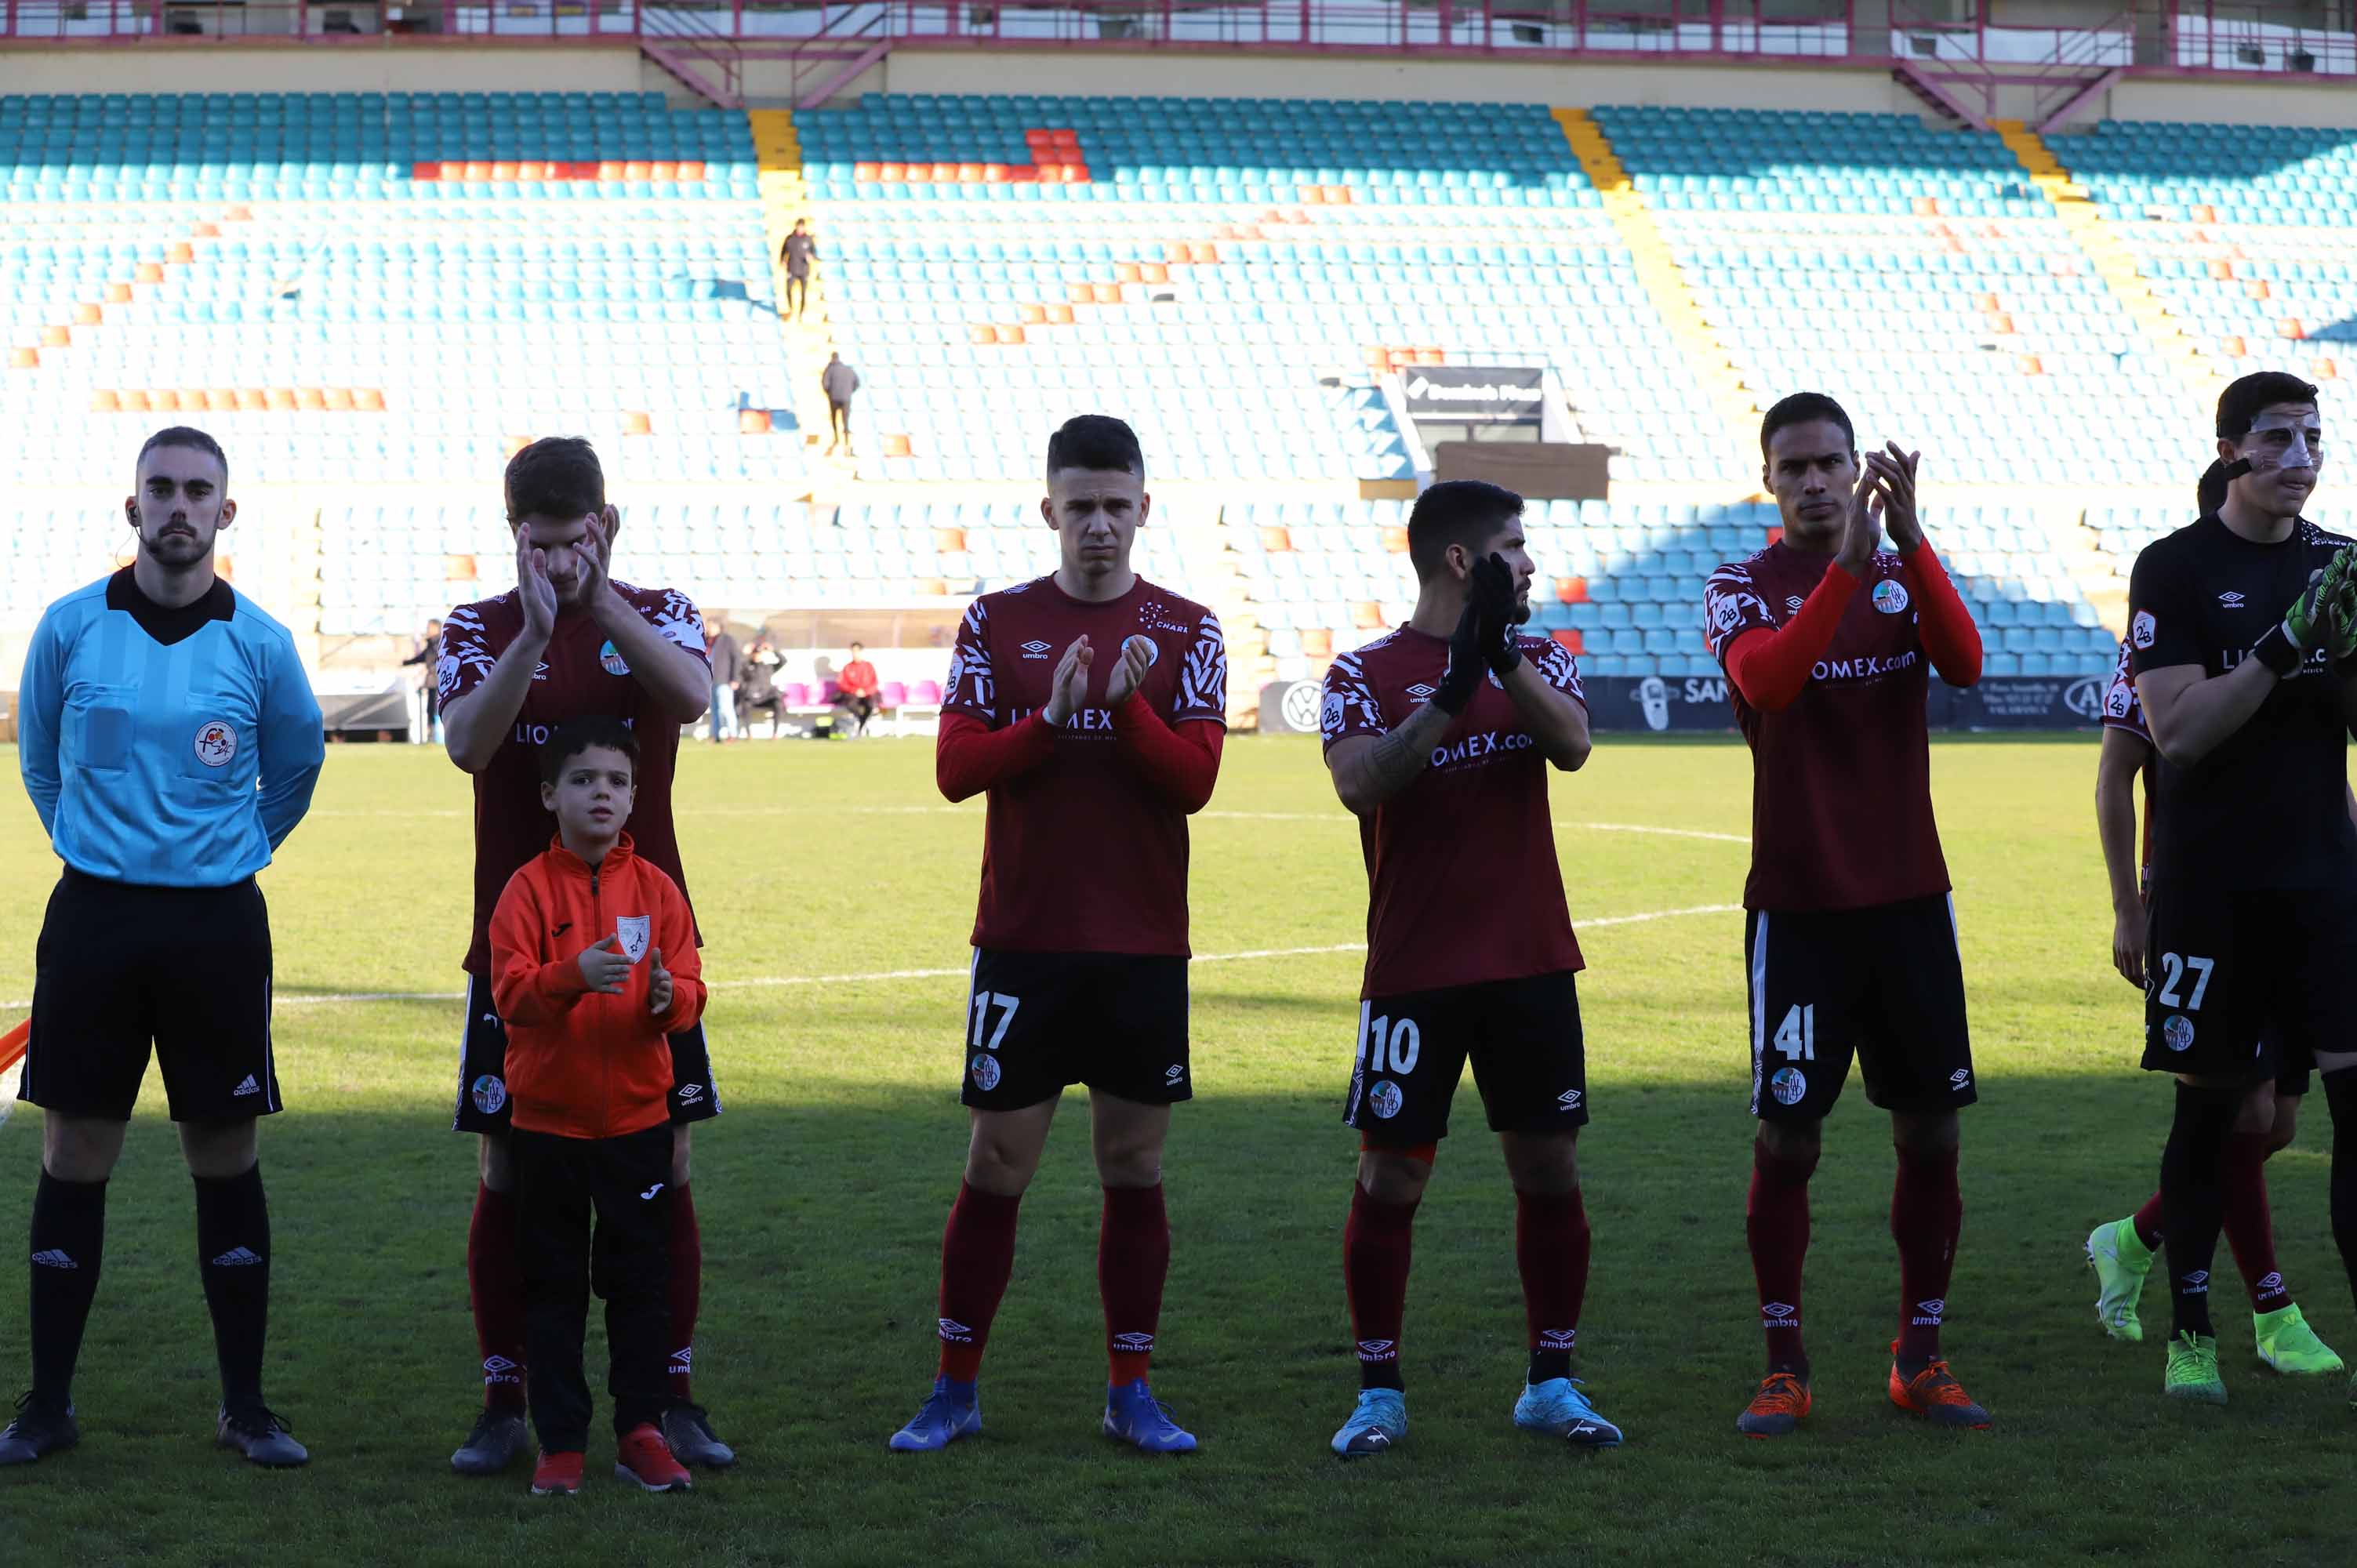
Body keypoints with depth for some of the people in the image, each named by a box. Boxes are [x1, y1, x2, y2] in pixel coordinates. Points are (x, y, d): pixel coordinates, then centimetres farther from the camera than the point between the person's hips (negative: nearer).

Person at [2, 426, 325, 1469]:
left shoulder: (258, 642, -1)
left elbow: (296, 764, 17)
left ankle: (245, 1409, 12)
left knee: (226, 1160, 4)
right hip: (92, 917, 0)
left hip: (217, 922, 0)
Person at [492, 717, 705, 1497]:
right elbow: (509, 989, -14)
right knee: (553, 1285, 6)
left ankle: (641, 1428, 15)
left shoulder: (655, 887, 2)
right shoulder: (529, 888, -4)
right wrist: (574, 975, -31)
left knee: (640, 1278, 6)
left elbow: (690, 991, 0)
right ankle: (560, 1440, 12)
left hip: (637, 1118, 1)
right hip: (547, 1120, -1)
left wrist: (669, 996, -23)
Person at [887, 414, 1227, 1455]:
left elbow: (1195, 777, -5)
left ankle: (1131, 1393, 13)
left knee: (1135, 1169, 5)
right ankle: (954, 1391, 11)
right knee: (996, 1168, 2)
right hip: (1023, 939, -1)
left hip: (1144, 947, 1)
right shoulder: (997, 622, 4)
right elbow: (955, 766, -4)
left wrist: (1128, 705, -21)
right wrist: (1049, 717, -18)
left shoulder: (1186, 632, 4)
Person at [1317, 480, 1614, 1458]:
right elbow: (1360, 785, -20)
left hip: (1532, 964, 3)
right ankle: (1379, 1393, 9)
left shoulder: (1537, 660, 8)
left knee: (1550, 1169, 5)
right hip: (1414, 968, -3)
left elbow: (1572, 744, -12)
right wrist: (1452, 691, -27)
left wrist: (1502, 654, -25)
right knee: (1390, 1176, -1)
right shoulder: (1364, 675, -2)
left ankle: (1551, 1384, 16)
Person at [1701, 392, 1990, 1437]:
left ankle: (1920, 1359, 16)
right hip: (1798, 906, -3)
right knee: (1788, 1138, -3)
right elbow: (1768, 683, -23)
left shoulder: (1906, 570, 7)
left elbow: (1965, 664, -15)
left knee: (1930, 1133, 5)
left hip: (1909, 898, 3)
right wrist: (1846, 566, -31)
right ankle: (1783, 1368, 6)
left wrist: (1909, 540, -27)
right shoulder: (1743, 588, -1)